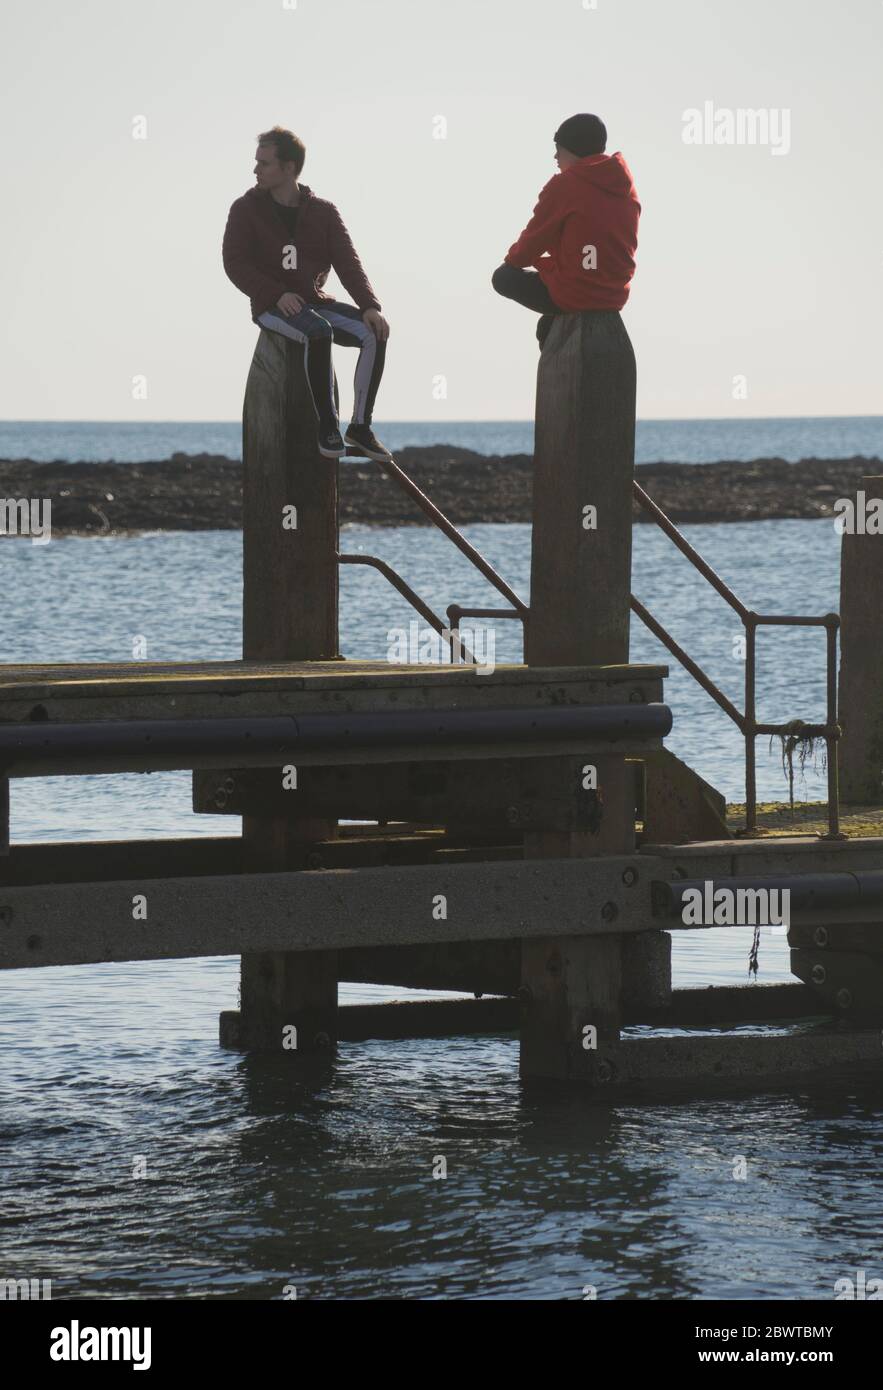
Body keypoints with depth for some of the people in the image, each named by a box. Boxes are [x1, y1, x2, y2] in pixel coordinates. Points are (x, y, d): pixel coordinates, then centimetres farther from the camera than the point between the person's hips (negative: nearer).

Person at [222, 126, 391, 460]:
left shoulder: (323, 211, 6)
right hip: (271, 306, -4)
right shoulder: (246, 209, 0)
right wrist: (277, 294, -19)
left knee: (374, 333, -21)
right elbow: (234, 263, -5)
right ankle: (327, 424, -27)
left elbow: (347, 263, 1)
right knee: (319, 332, -37)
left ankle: (360, 426, -16)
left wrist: (370, 306, -15)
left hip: (314, 301, 4)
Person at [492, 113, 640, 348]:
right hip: (616, 296, 8)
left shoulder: (564, 185, -15)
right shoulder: (626, 186, 6)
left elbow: (535, 239, -7)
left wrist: (514, 258, 17)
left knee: (503, 277, 14)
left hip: (573, 295, -8)